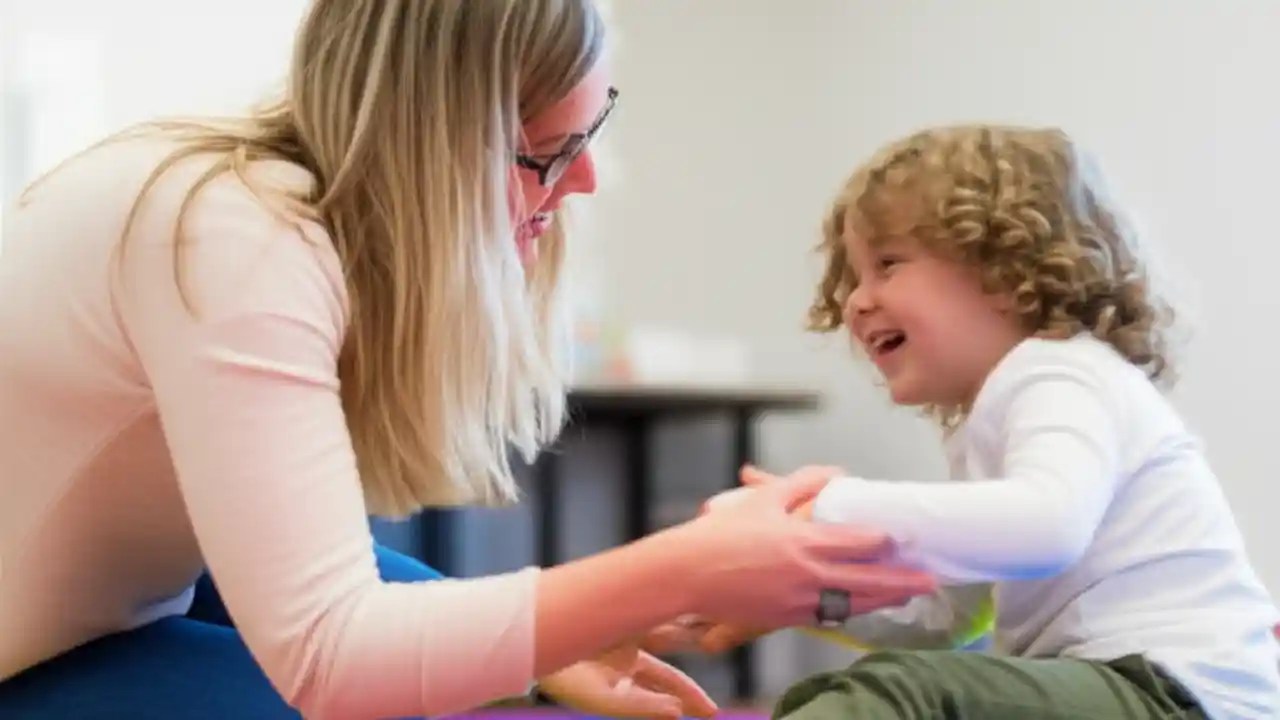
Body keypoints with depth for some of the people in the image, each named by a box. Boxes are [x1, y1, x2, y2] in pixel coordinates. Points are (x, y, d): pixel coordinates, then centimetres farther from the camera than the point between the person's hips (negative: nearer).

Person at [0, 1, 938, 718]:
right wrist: (686, 575, -36)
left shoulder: (345, 210, -5)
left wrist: (544, 643, -7)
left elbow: (307, 550, 0)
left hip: (131, 587, 9)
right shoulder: (239, 240, -31)